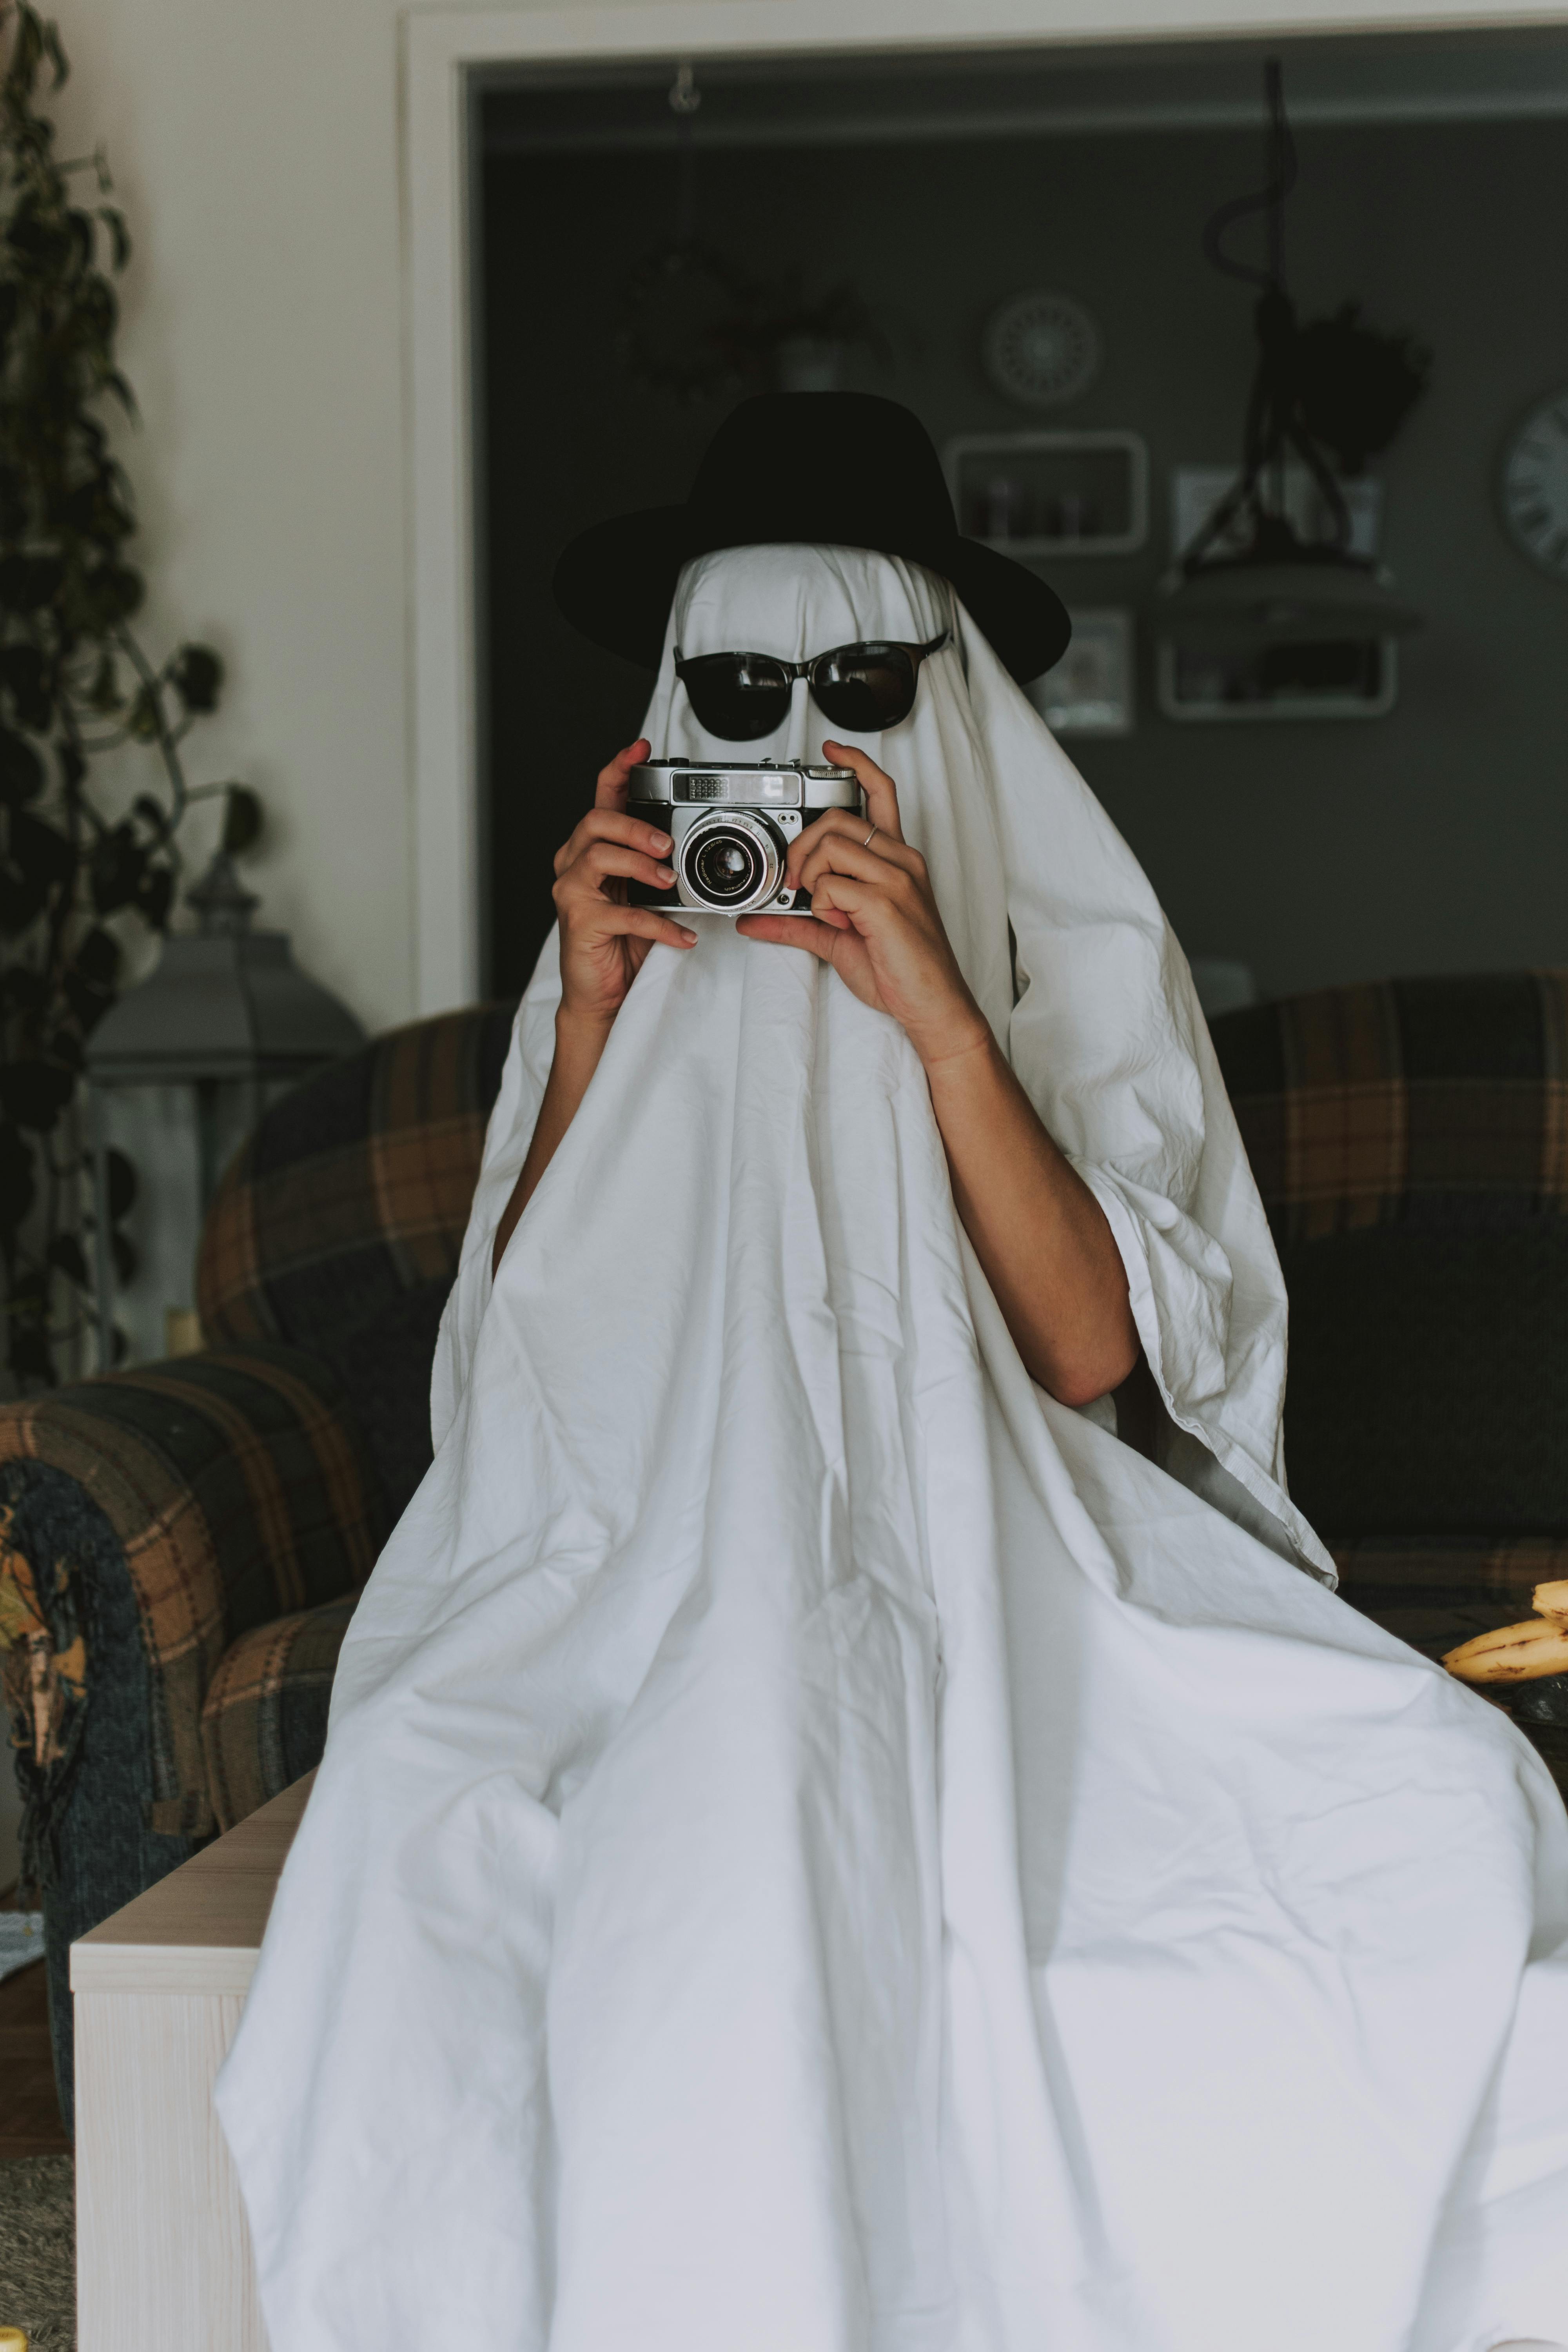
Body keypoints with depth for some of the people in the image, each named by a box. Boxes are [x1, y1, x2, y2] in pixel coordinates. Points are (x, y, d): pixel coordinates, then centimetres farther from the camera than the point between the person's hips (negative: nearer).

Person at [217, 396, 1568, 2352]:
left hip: (995, 1566, 0)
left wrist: (941, 1021, -16)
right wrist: (592, 1017, -9)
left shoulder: (1078, 957, 7)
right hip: (672, 1561, 0)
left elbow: (1091, 1354, -8)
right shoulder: (629, 958, 11)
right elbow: (529, 1353, 0)